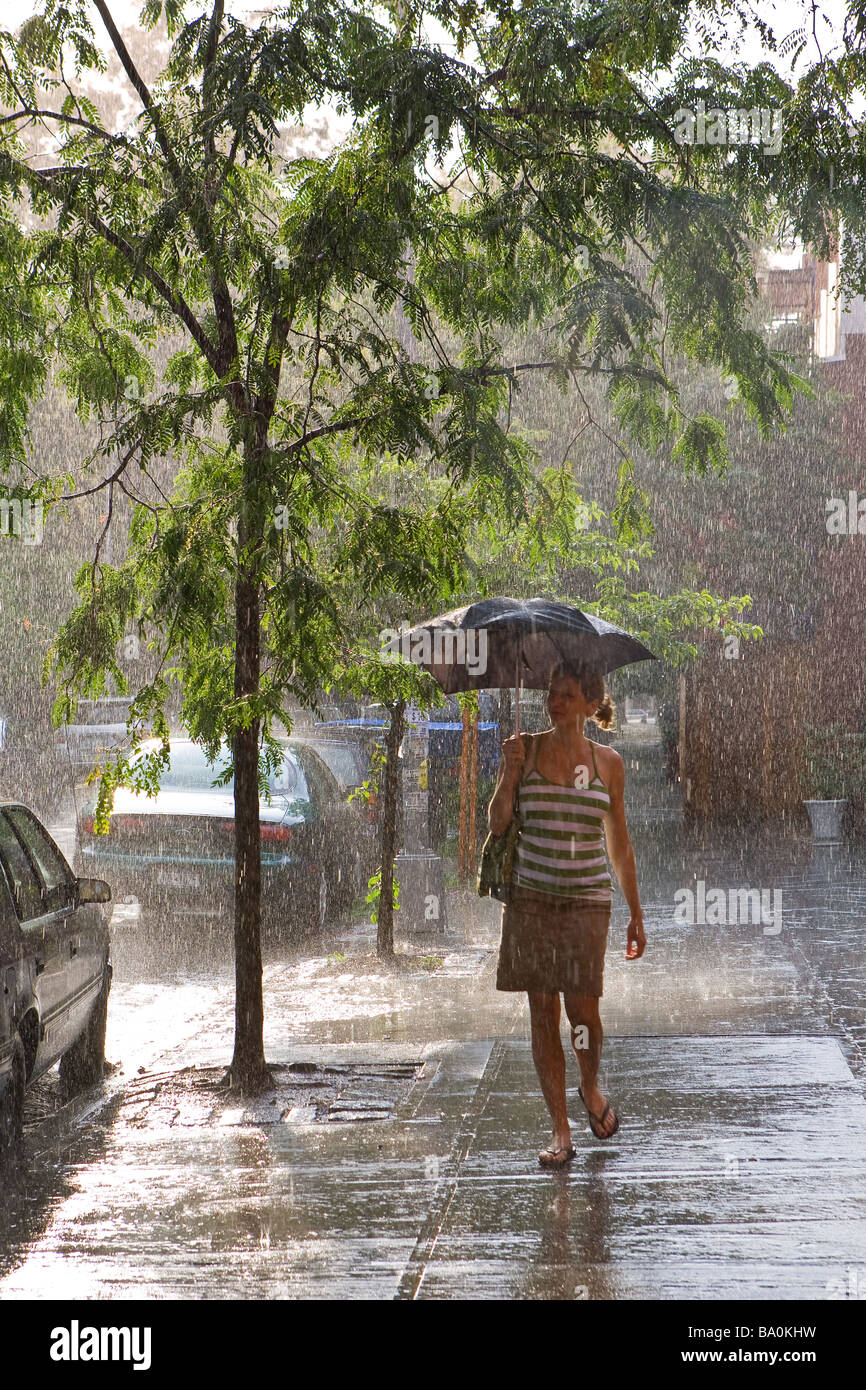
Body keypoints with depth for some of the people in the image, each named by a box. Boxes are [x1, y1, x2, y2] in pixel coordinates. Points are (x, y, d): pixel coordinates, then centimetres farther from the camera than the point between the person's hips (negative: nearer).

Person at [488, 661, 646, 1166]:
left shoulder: (608, 762, 4)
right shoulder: (526, 749, 2)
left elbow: (620, 844, 10)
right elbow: (498, 824, -1)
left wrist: (636, 914, 11)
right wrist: (510, 773, -15)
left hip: (587, 898, 0)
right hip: (532, 896, 1)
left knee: (582, 1007, -9)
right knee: (543, 1013, 1)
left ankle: (591, 1088, 24)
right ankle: (561, 1131, 9)